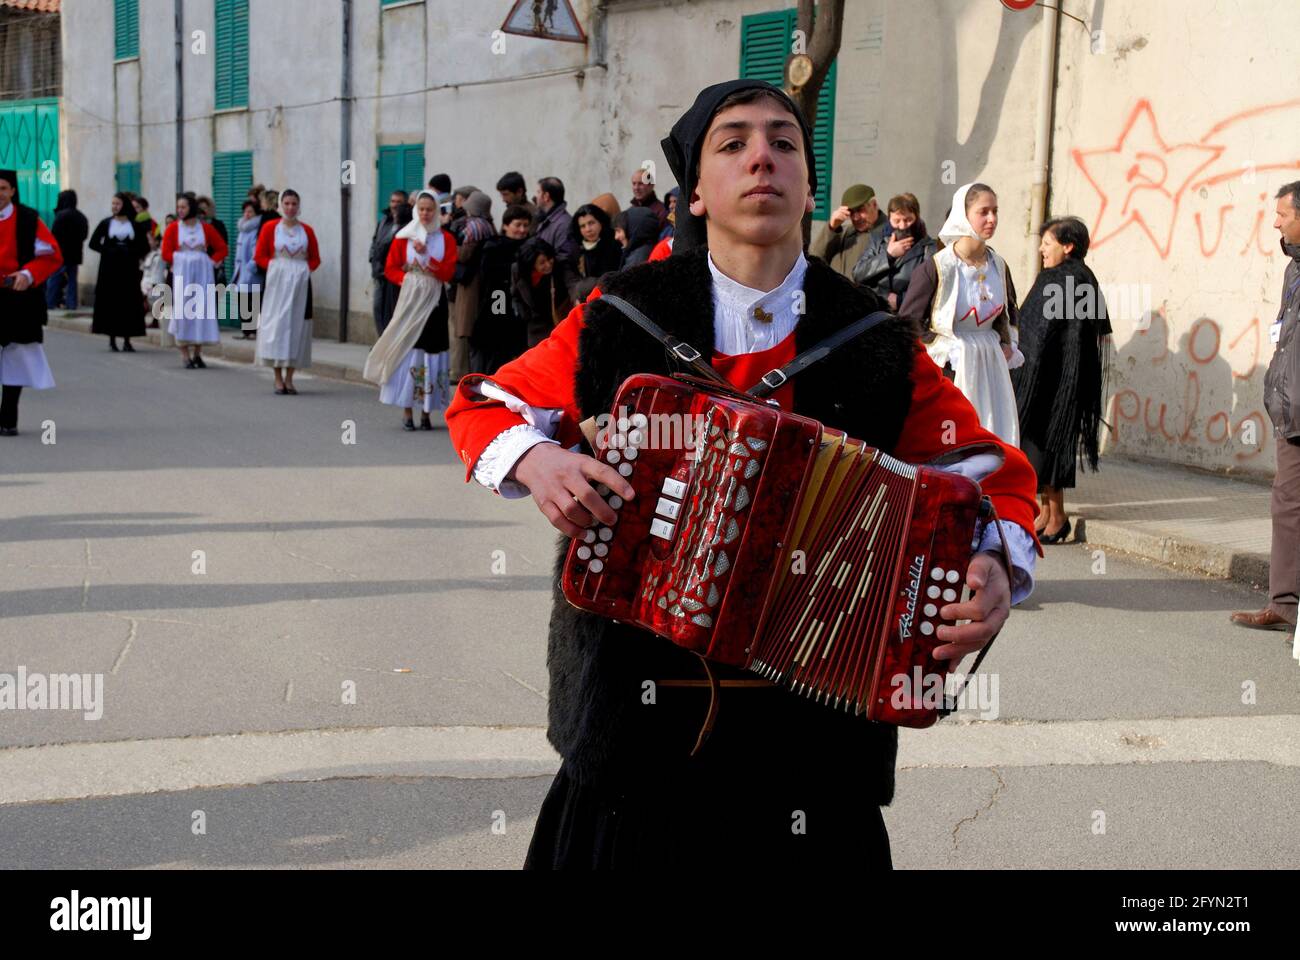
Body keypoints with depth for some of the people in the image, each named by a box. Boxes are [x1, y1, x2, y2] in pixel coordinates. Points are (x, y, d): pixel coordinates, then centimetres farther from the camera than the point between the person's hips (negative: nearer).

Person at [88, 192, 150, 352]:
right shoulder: (106, 223, 5)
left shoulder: (135, 225, 5)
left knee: (129, 301, -2)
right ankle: (112, 339, 2)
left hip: (129, 269, 0)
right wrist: (109, 251, -9)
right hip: (110, 268, 0)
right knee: (110, 301, -3)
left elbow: (145, 246, 7)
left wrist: (132, 254, -9)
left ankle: (127, 340, 3)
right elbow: (94, 243, 4)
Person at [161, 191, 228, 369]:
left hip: (203, 273, 1)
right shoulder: (173, 228, 3)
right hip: (181, 273, -1)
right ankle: (185, 356, -2)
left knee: (202, 308, 0)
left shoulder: (206, 228, 6)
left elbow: (222, 249, 9)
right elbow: (166, 253, 0)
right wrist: (179, 259, -10)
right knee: (183, 310, -5)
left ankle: (197, 353, 10)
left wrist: (212, 261, -4)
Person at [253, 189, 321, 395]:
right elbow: (260, 256, 3)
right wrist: (274, 266, -10)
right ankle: (278, 379, 3)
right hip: (277, 281, -1)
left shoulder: (306, 230, 5)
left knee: (296, 324, 2)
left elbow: (315, 258, 11)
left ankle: (289, 378, 10)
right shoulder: (270, 227, 2)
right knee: (276, 323, -3)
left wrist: (306, 269, -6)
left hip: (300, 283, 2)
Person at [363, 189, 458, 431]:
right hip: (409, 300, 0)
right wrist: (407, 279, -8)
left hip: (434, 302, 1)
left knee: (431, 352, -1)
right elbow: (391, 269, 7)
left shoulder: (446, 239, 6)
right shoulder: (403, 237, 6)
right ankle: (407, 412, 0)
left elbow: (448, 272, -4)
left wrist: (426, 256, -13)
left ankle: (426, 412, 6)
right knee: (408, 350, -6)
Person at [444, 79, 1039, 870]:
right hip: (638, 710, 0)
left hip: (812, 725, 1)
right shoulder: (622, 322, -3)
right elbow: (483, 407, 9)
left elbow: (995, 473, 8)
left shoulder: (877, 347, -2)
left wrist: (997, 569, -12)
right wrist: (533, 459, -13)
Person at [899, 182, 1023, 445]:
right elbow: (908, 321, -7)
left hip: (991, 369, 6)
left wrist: (1007, 345, 10)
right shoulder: (935, 269, -11)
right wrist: (945, 350, -10)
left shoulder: (999, 266, 7)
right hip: (949, 372, -5)